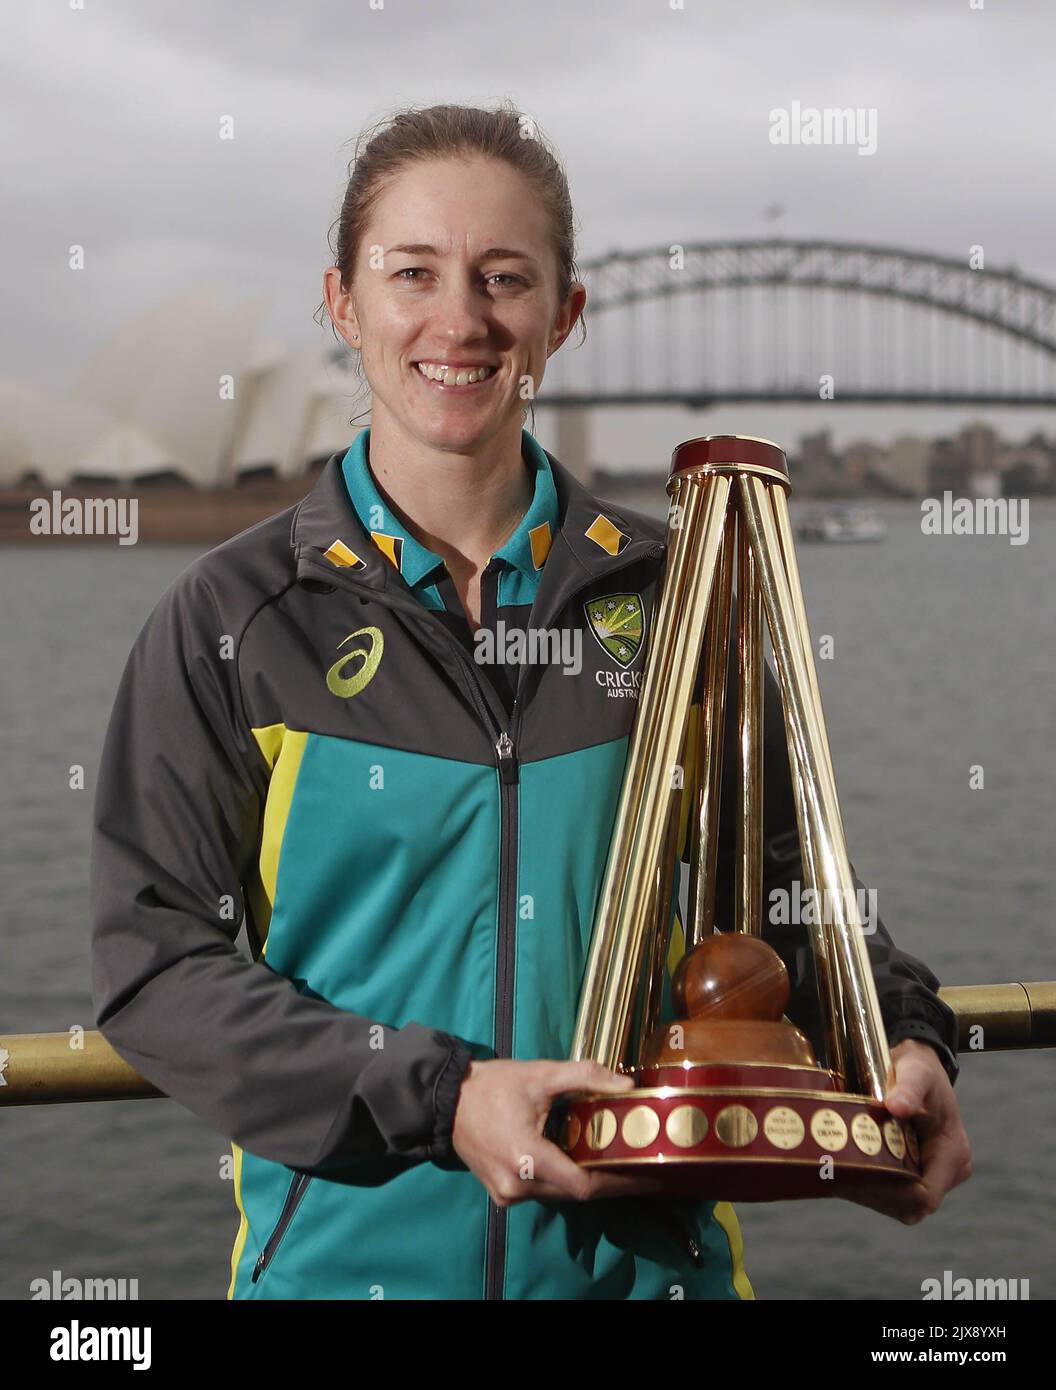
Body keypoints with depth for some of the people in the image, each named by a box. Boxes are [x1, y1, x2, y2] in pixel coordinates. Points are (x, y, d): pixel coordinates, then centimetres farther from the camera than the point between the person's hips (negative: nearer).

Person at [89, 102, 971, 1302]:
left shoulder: (668, 596, 3)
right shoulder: (232, 618, -4)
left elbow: (784, 890, 9)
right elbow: (153, 958, -9)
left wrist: (903, 1038, -11)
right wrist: (437, 1101, -20)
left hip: (649, 1254, 2)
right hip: (345, 1249, -2)